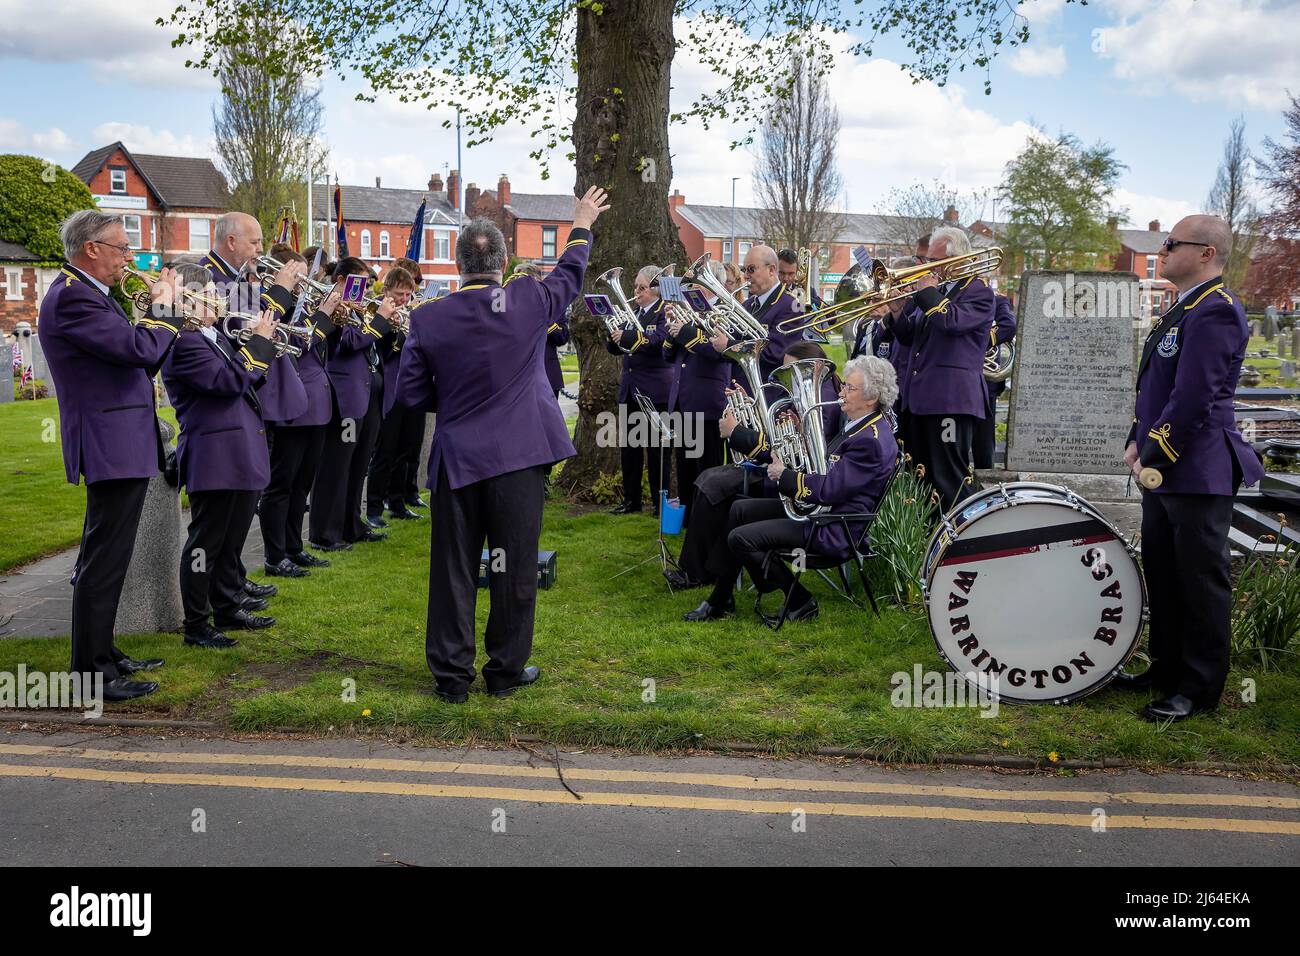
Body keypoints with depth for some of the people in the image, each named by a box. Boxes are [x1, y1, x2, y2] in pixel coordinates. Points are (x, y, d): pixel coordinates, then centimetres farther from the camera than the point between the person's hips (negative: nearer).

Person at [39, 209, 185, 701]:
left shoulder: (84, 293, 17)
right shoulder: (72, 297, -16)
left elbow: (136, 362, 18)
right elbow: (140, 348, -25)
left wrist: (162, 310, 10)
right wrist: (163, 307, -8)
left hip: (121, 445, 11)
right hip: (112, 446, -11)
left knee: (106, 555, 17)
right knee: (105, 559, -6)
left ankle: (101, 653, 29)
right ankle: (91, 674, 0)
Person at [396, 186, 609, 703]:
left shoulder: (428, 319, -5)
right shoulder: (529, 302, -7)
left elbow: (411, 394, 0)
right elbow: (569, 274, 14)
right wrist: (582, 223, 30)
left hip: (455, 459, 1)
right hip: (518, 456, -1)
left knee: (453, 568, 9)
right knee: (515, 567, 8)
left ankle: (451, 674, 16)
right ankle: (506, 669, 17)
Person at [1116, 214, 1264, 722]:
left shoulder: (1215, 311, -16)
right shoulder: (1182, 309, 16)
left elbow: (1194, 398, -22)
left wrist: (1155, 455, -16)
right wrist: (1138, 443, 10)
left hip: (1197, 472, -10)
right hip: (1164, 471, 10)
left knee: (1201, 582, 0)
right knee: (1162, 574, 16)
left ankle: (1199, 689, 10)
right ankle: (1168, 666, 28)